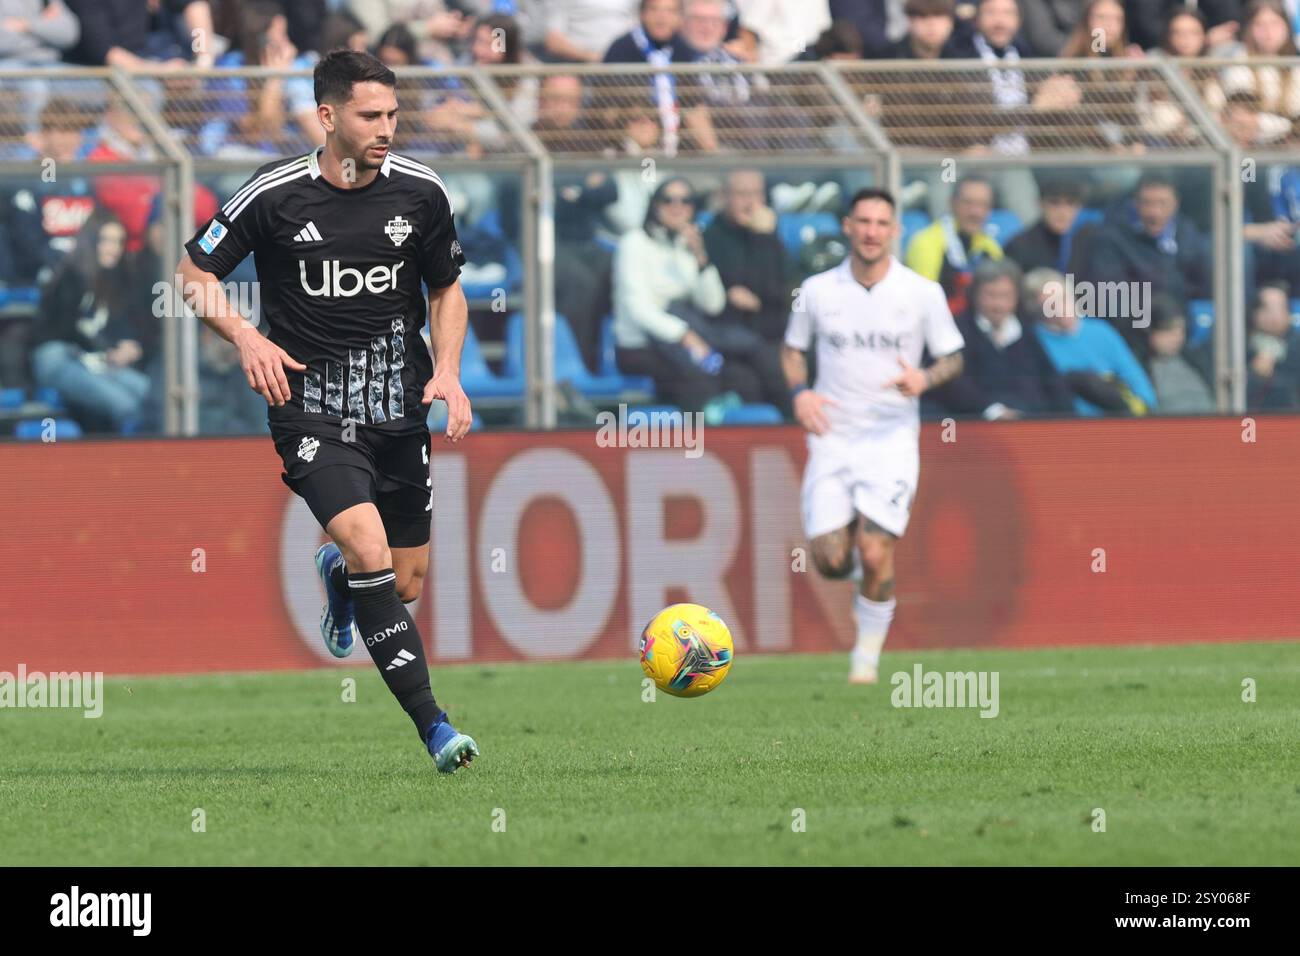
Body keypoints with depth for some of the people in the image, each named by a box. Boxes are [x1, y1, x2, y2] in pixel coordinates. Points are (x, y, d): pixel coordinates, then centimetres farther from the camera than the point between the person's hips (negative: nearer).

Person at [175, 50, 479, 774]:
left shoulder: (422, 192, 0)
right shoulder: (275, 196, -8)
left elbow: (448, 287, 15)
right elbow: (194, 275, 3)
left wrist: (448, 371, -1)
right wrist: (246, 338, -14)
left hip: (399, 407, 4)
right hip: (310, 405, -4)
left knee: (407, 584, 8)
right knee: (370, 548, -24)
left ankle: (337, 573, 47)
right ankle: (433, 726, -22)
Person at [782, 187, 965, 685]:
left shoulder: (923, 293, -3)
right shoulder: (817, 290, 1)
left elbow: (953, 358, 6)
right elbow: (792, 348, 16)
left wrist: (924, 379, -15)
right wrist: (800, 392, -3)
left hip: (892, 438, -2)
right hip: (833, 436, 2)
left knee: (875, 554, -15)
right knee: (830, 562, -6)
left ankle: (867, 653, 5)